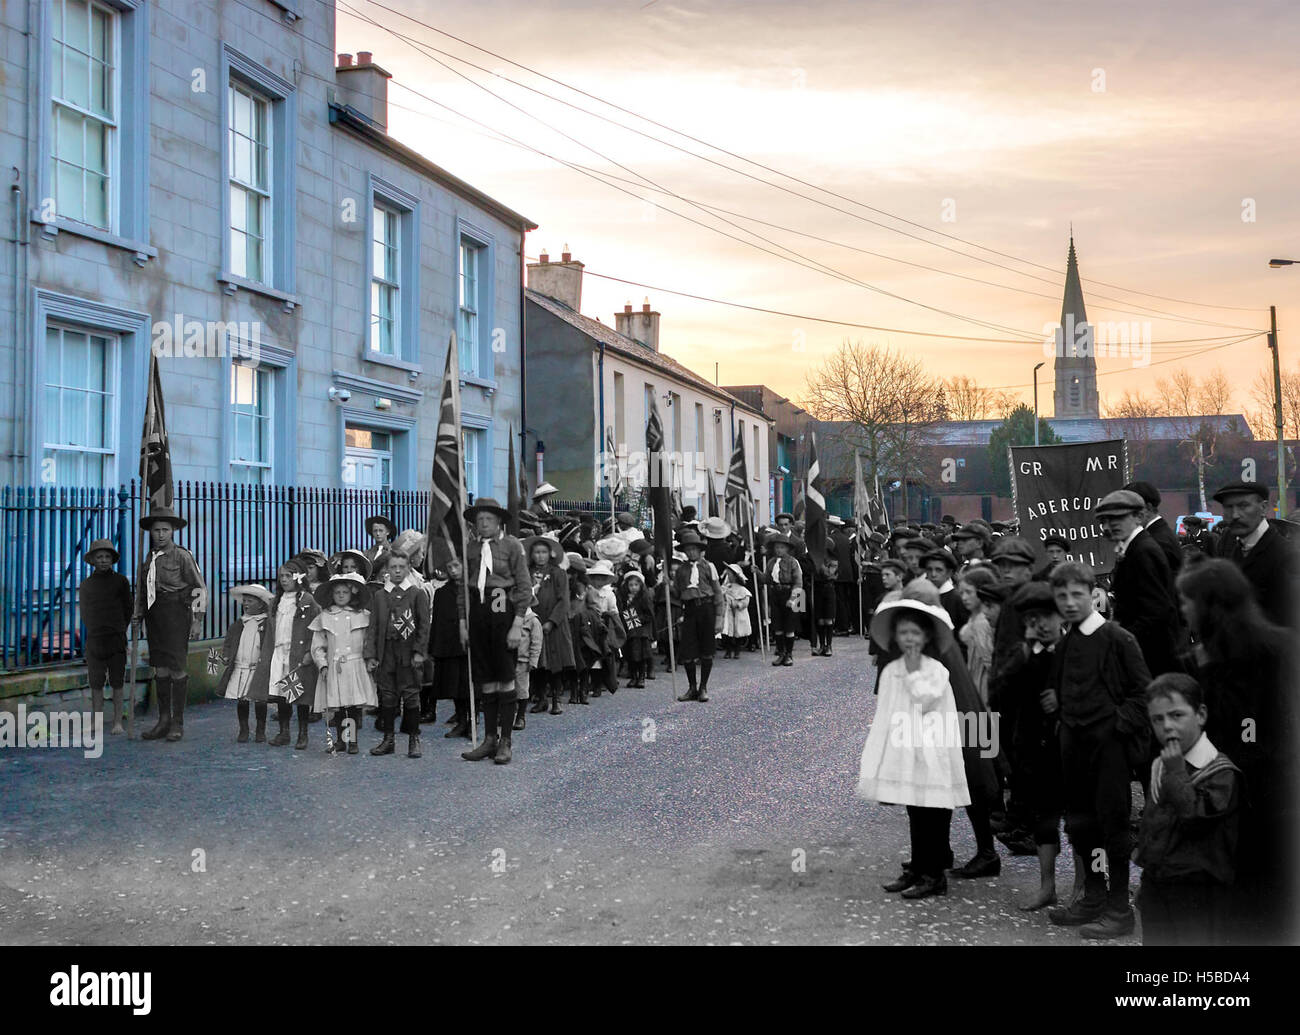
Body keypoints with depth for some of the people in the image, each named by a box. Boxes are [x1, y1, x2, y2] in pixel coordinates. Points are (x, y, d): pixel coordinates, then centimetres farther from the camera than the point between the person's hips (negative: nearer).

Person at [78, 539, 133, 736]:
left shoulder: (121, 581, 3)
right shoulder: (85, 585, 8)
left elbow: (128, 608, 9)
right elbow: (85, 613, 16)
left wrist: (119, 631, 10)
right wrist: (95, 633, 9)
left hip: (117, 640, -1)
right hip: (94, 641, 2)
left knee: (117, 683, -1)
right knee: (96, 683, 1)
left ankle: (117, 723, 4)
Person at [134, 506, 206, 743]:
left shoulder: (182, 556, -6)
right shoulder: (149, 558, 12)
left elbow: (199, 588, -5)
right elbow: (141, 588, 22)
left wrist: (197, 621, -8)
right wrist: (137, 616, 16)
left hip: (176, 612, -6)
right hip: (154, 613, 6)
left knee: (177, 667, -5)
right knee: (160, 668, 8)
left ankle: (178, 723, 2)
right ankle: (163, 721, 14)